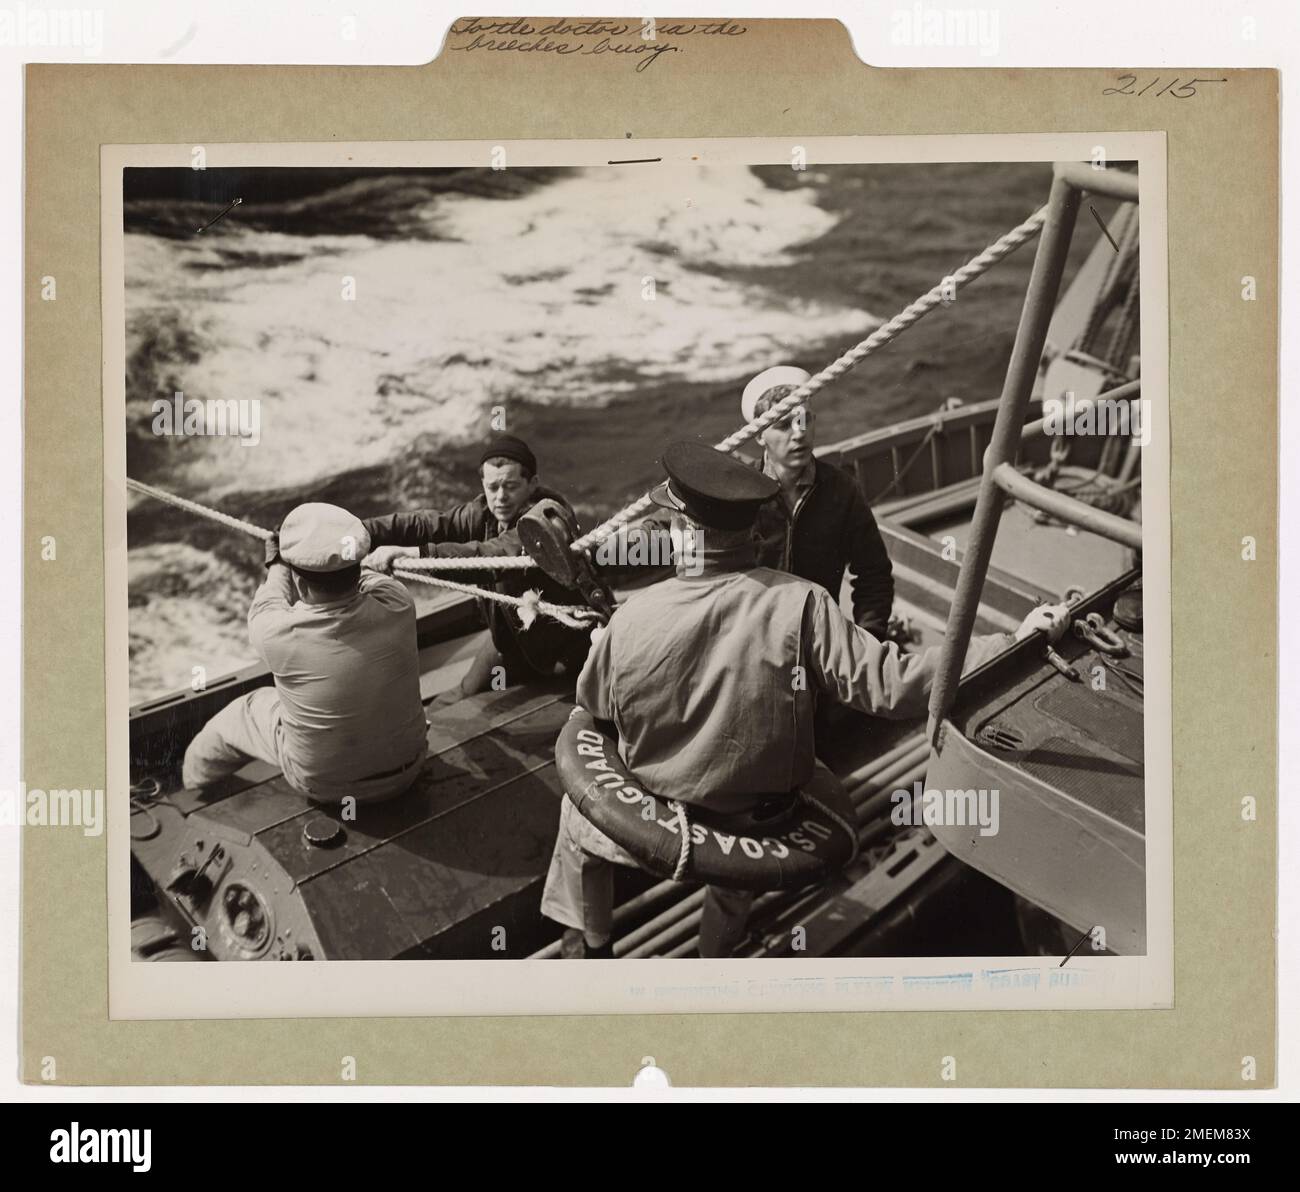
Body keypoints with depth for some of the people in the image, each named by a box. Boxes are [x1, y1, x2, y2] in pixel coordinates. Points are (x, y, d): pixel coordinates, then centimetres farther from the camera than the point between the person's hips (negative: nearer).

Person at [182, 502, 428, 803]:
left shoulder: (277, 636, -32)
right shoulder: (398, 608, -27)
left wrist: (277, 568, 13)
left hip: (323, 785, -2)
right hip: (404, 771, 2)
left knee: (246, 711, 24)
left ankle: (192, 780, 51)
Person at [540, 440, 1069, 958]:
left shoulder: (632, 617, -22)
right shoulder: (799, 605, -24)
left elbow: (593, 705, -4)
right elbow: (890, 685, -27)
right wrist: (1015, 642, -22)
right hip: (760, 836, 2)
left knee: (577, 811, 30)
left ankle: (588, 945, 47)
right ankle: (720, 947, 53)